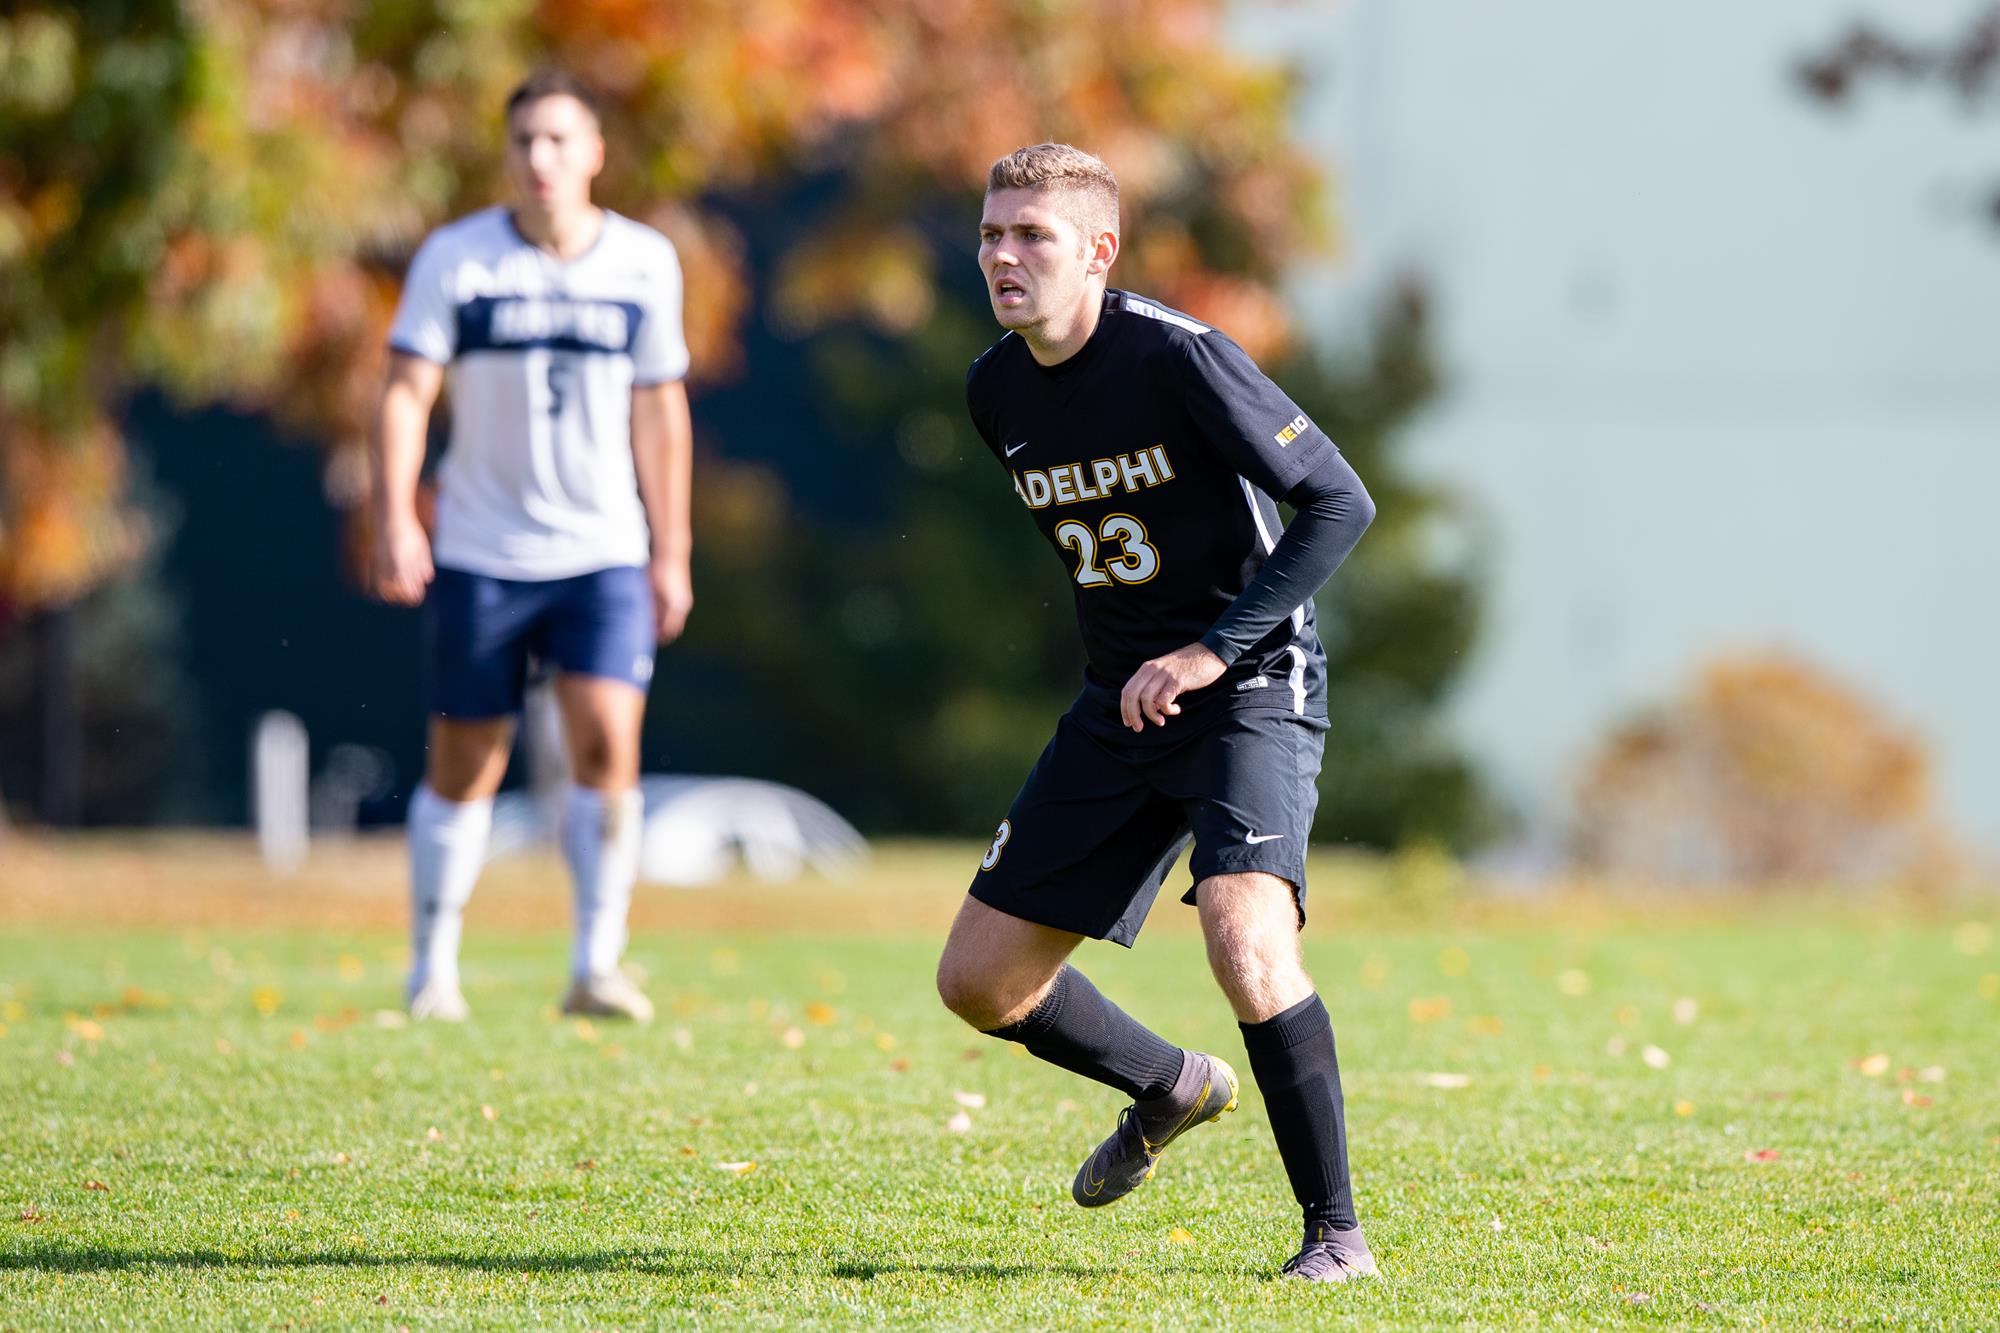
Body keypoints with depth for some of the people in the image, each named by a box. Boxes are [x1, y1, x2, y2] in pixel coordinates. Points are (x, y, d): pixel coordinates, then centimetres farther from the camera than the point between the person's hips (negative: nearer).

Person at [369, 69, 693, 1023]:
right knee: (465, 765, 3)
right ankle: (432, 970, 17)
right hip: (480, 556, -1)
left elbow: (658, 409, 11)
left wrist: (671, 553, 10)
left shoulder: (645, 263, 4)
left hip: (605, 553, 1)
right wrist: (394, 522, -17)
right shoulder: (455, 258, -3)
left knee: (607, 739, -15)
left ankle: (596, 965, -9)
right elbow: (406, 392, -5)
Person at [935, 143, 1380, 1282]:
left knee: (1246, 942, -30)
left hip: (1251, 687, -7)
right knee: (980, 982, 6)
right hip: (1120, 705, 7)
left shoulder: (1179, 358, -18)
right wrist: (1131, 662, 15)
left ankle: (1336, 1229, -14)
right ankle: (1172, 1086, 35)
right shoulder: (997, 391, 4)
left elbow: (1340, 501, -18)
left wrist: (1214, 650, -20)